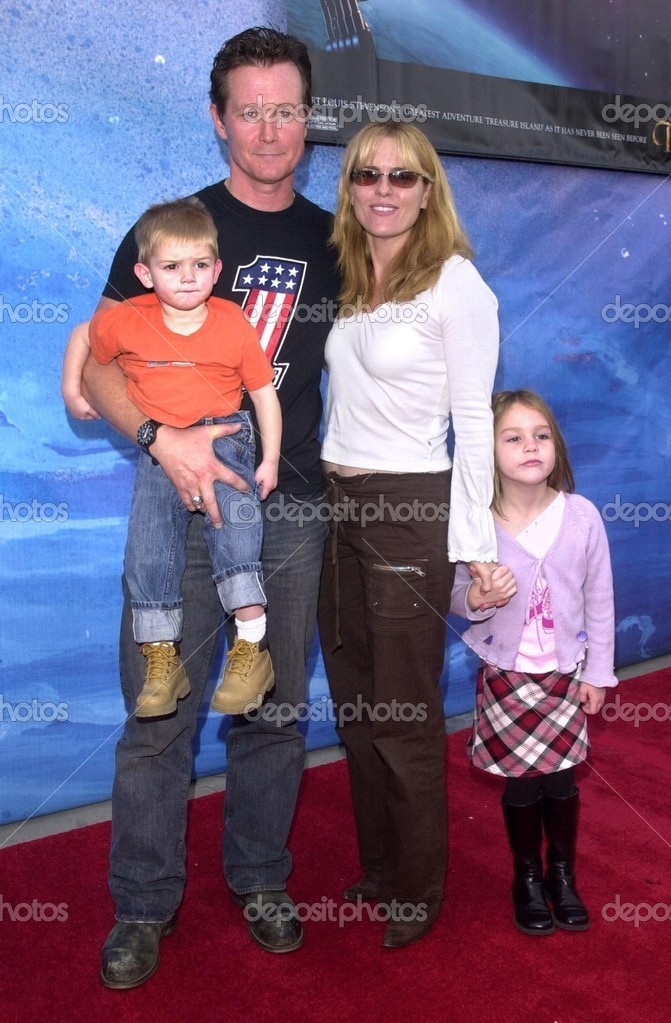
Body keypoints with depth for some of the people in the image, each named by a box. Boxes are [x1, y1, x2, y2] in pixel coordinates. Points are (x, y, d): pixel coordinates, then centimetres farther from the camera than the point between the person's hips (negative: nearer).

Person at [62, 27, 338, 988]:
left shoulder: (332, 241, 10)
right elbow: (99, 365, -3)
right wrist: (161, 437, -22)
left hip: (293, 508, 3)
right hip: (185, 495, -3)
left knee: (274, 708, 12)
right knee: (159, 712, 2)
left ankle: (260, 880, 32)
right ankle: (144, 906, 22)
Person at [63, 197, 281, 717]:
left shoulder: (235, 324, -6)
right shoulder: (127, 322, -4)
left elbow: (264, 391, 1)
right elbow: (82, 338, 18)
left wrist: (270, 458, -2)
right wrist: (72, 390, 13)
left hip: (224, 436, -2)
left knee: (234, 529, -21)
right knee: (147, 552, -4)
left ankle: (252, 649, -12)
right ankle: (162, 663, 8)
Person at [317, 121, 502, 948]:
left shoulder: (454, 283, -9)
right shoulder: (346, 281, 11)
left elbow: (474, 421, -11)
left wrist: (477, 542, -12)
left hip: (411, 509, -7)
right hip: (338, 505, 7)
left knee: (404, 716, 4)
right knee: (353, 700, 15)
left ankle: (419, 889, 26)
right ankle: (377, 869, 34)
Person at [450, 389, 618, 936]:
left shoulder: (581, 515, -12)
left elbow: (599, 600, -2)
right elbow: (457, 594, -2)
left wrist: (598, 672, 2)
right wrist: (474, 599, -26)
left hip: (566, 673, 1)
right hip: (506, 675, -1)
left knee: (561, 780, 11)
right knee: (521, 784, 9)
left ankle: (563, 875, 36)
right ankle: (528, 878, 33)